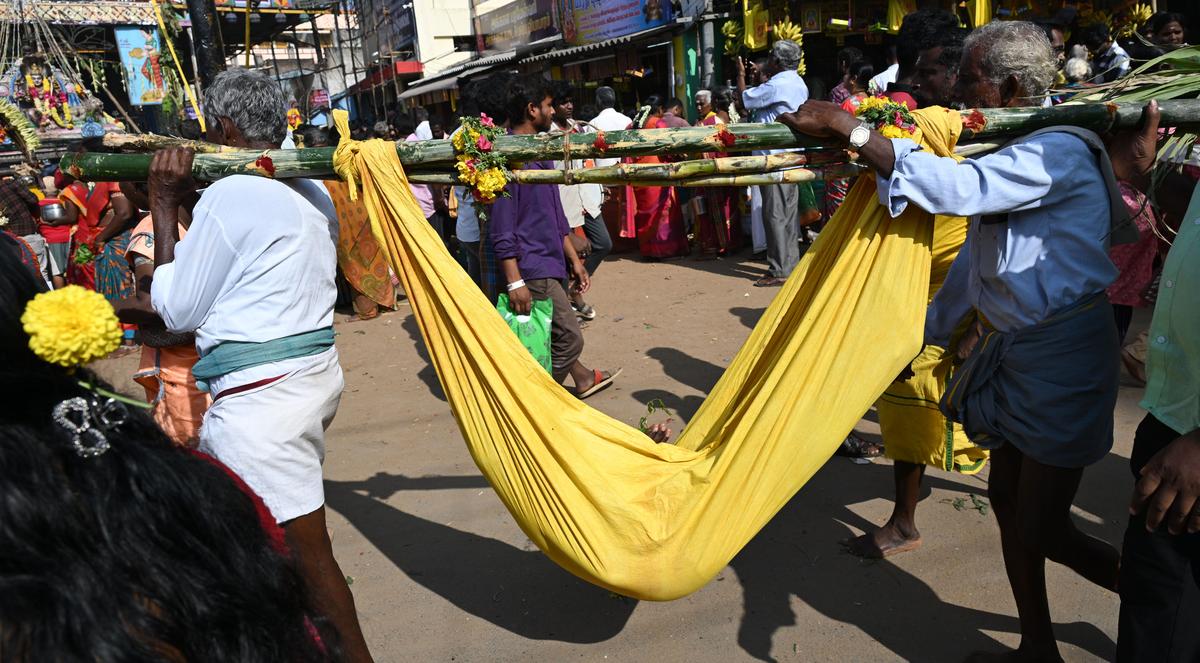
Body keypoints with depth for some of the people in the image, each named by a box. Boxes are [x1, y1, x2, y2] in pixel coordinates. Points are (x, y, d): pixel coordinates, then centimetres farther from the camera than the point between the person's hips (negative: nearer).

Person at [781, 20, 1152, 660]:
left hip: (1062, 356, -9)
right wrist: (927, 329, 21)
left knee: (1041, 529, -2)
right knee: (1007, 499, 15)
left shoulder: (1060, 151, -19)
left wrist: (843, 124, -30)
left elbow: (955, 188, -35)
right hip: (1009, 349, 9)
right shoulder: (1010, 154, 11)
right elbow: (974, 259, 17)